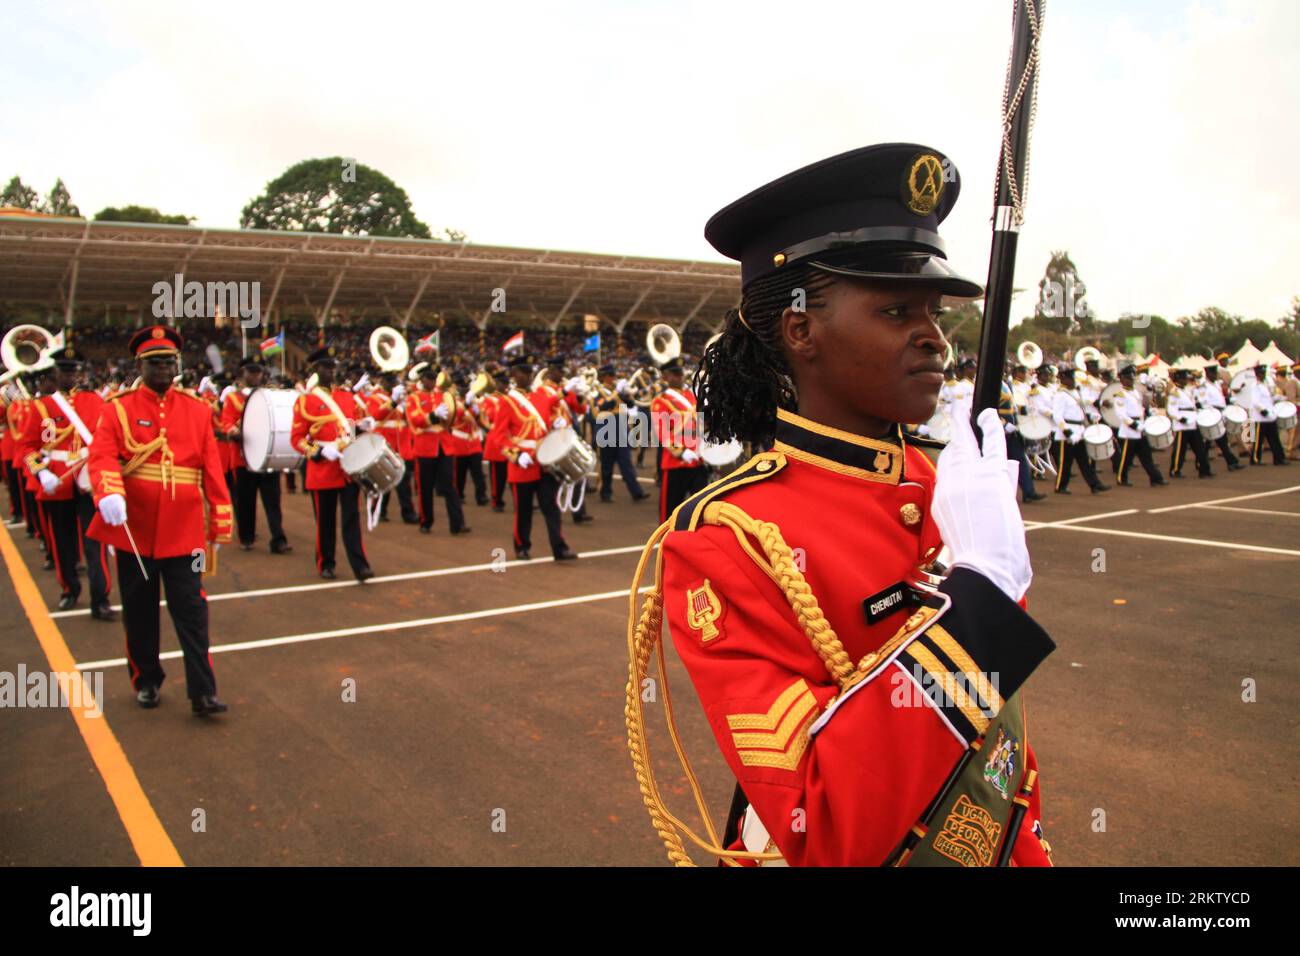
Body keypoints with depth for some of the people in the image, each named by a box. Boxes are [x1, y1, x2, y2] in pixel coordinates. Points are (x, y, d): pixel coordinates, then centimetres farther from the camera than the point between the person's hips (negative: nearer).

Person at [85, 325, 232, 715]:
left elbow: (212, 469, 5)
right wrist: (108, 493, -35)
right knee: (139, 612, 14)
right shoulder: (117, 409, 1)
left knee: (192, 612, -2)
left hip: (184, 531, 0)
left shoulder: (197, 409, 6)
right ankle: (146, 680, 31)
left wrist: (219, 523, 3)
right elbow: (102, 456, -14)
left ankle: (202, 692, 2)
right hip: (133, 530, 0)